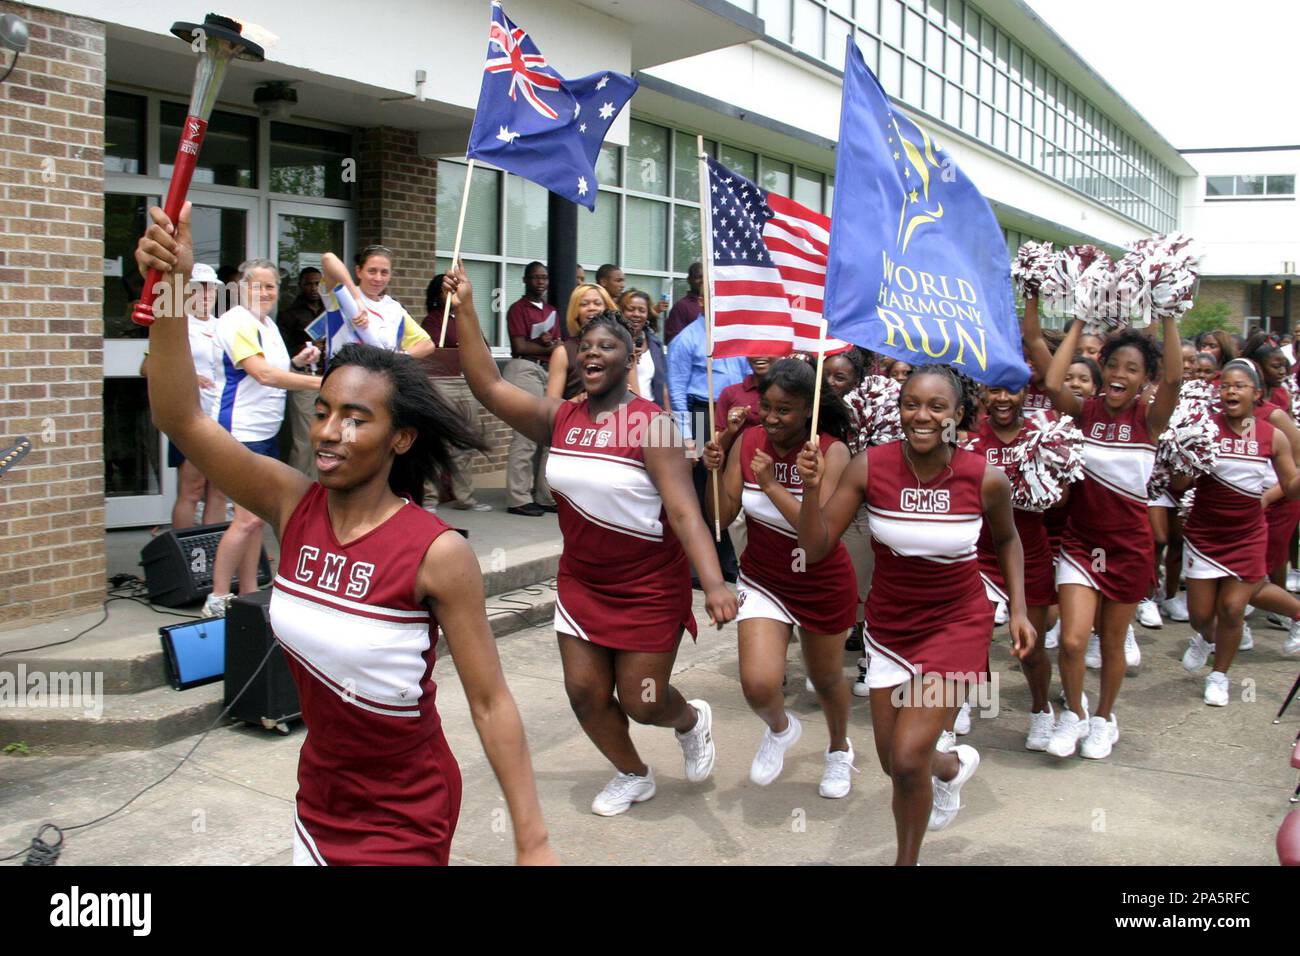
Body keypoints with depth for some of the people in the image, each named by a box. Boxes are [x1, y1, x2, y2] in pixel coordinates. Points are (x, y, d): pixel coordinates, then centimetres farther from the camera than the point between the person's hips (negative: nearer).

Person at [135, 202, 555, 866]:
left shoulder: (436, 554, -23)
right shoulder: (294, 507, -9)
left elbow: (490, 701, -18)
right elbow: (181, 419, -16)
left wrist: (534, 843, -16)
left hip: (404, 820, -5)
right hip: (318, 796, 5)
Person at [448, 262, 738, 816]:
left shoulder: (649, 423, -18)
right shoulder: (559, 418, -2)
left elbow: (684, 510, -24)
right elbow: (488, 386, -6)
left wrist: (714, 582, -36)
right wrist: (464, 309, -12)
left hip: (649, 586, -5)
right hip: (581, 579, 5)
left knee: (640, 700, 3)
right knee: (585, 692, 6)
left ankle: (692, 721, 40)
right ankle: (633, 776, 34)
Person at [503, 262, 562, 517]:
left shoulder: (551, 310, 21)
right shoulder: (518, 308, 0)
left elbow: (559, 346, 13)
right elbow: (521, 346, -8)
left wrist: (546, 342, -9)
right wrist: (548, 346, 4)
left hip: (549, 372, 7)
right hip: (525, 370, -7)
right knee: (526, 436, -11)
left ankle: (545, 495, 11)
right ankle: (518, 498, -8)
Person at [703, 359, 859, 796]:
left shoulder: (831, 452, -20)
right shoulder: (748, 442, -10)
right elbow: (722, 517, -9)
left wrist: (772, 484, -32)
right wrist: (715, 471, -23)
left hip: (823, 584, -2)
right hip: (762, 580, 2)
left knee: (826, 679, 19)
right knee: (758, 684, -16)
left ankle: (839, 749, 52)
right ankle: (780, 728, 21)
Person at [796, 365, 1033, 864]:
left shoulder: (986, 479, -16)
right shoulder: (870, 467, -16)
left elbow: (1006, 540, 6)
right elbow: (815, 548, -16)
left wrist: (1019, 609, -1)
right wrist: (811, 487, -30)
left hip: (956, 624, -2)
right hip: (889, 624, 3)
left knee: (908, 758, -14)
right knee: (893, 762, 14)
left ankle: (907, 860, 16)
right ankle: (953, 765, 51)